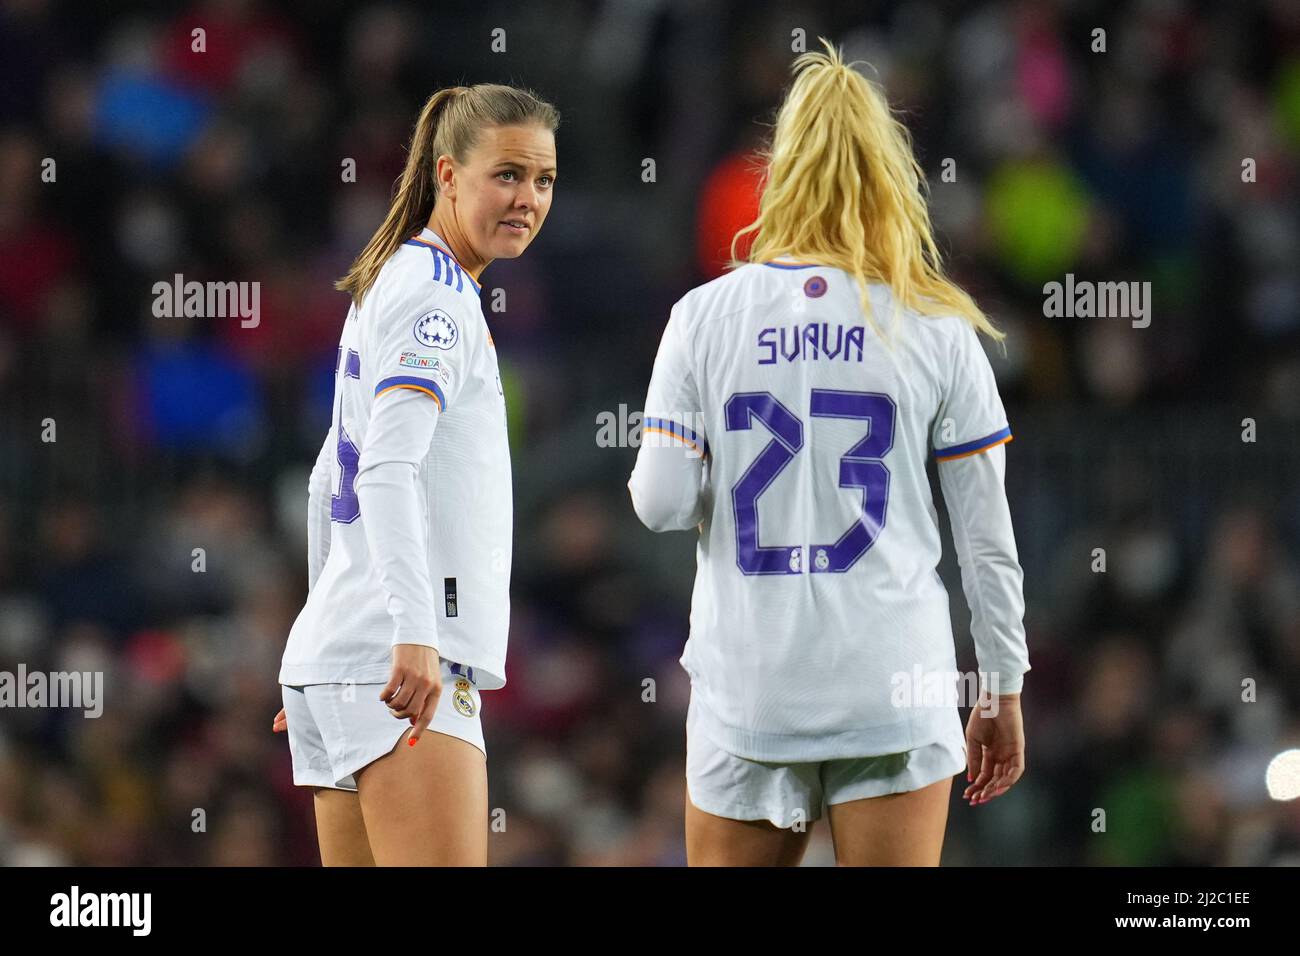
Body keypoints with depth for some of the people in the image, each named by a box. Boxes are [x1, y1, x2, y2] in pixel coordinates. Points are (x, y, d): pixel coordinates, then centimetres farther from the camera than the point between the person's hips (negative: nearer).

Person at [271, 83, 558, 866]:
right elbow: (387, 470, -23)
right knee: (447, 862, -18)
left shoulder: (392, 287, 21)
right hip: (403, 663, -10)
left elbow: (334, 482, 27)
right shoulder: (435, 296, -9)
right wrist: (414, 631, -33)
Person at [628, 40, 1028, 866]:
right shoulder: (937, 328, -1)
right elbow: (986, 533, 1)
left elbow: (661, 503, -5)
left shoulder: (705, 317, 0)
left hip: (746, 691, 1)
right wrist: (1002, 691, 9)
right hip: (896, 689, -1)